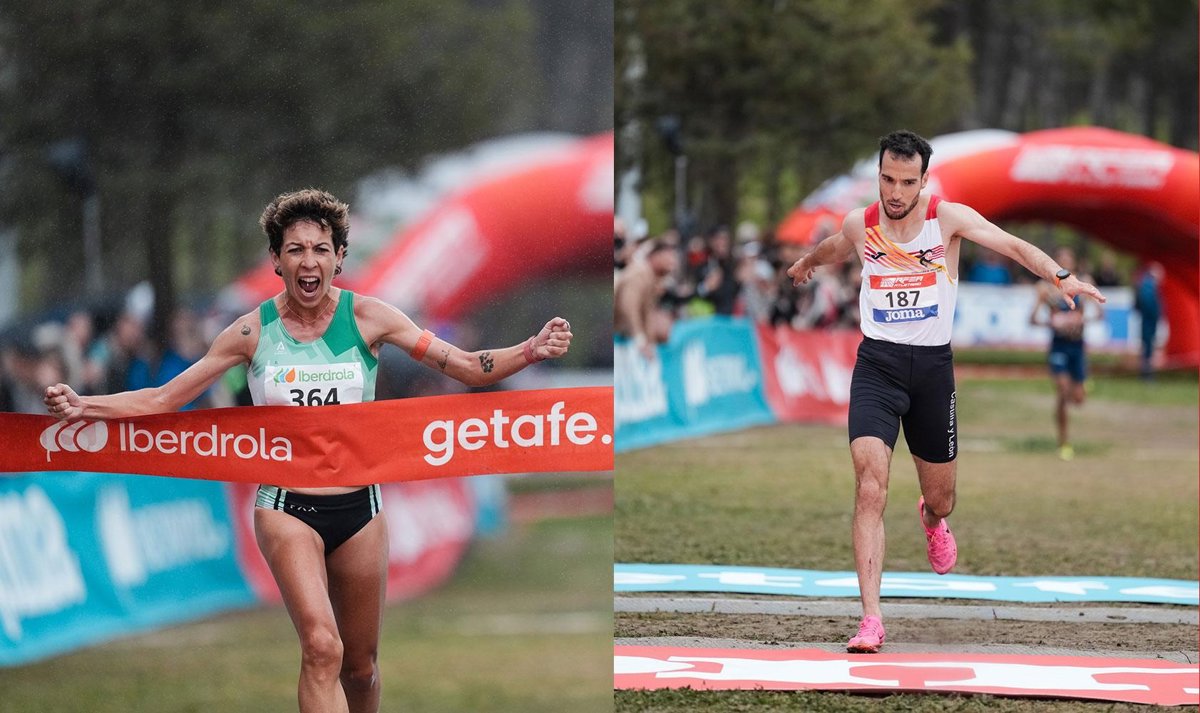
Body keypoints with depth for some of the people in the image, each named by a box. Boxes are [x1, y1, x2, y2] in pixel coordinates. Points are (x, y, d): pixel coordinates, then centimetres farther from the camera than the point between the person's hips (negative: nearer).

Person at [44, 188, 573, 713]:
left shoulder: (366, 318, -3)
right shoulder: (253, 330, -3)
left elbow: (467, 367, -7)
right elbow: (163, 399, 1)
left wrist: (529, 352, -25)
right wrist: (83, 407, -13)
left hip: (359, 509, 2)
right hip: (287, 508, -2)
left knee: (360, 666, 12)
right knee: (321, 648, -24)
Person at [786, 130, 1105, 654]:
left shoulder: (948, 218, -4)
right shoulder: (859, 226, 2)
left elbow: (1011, 245, -16)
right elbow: (830, 251, 26)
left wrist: (1059, 276, -33)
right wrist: (805, 264, 47)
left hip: (933, 365, 0)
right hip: (877, 364, 0)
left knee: (941, 500, 13)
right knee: (870, 488, -20)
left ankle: (931, 521, 55)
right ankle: (871, 620, -23)